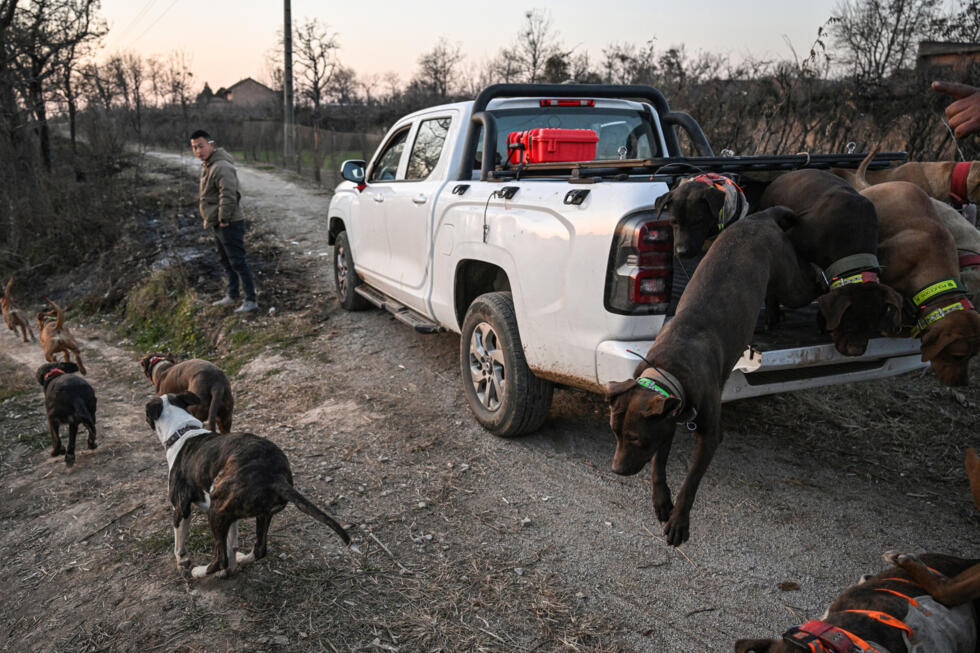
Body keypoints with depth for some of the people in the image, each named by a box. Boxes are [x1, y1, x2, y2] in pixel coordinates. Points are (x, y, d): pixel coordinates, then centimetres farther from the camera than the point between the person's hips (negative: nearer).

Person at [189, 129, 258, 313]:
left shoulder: (221, 167, -21)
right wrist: (210, 218, 17)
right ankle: (232, 295, 33)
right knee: (226, 261, 20)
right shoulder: (206, 165, 14)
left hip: (230, 224, -11)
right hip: (218, 224, 11)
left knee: (237, 262, -7)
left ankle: (250, 301, -2)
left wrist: (224, 218, -23)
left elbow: (228, 195, -30)